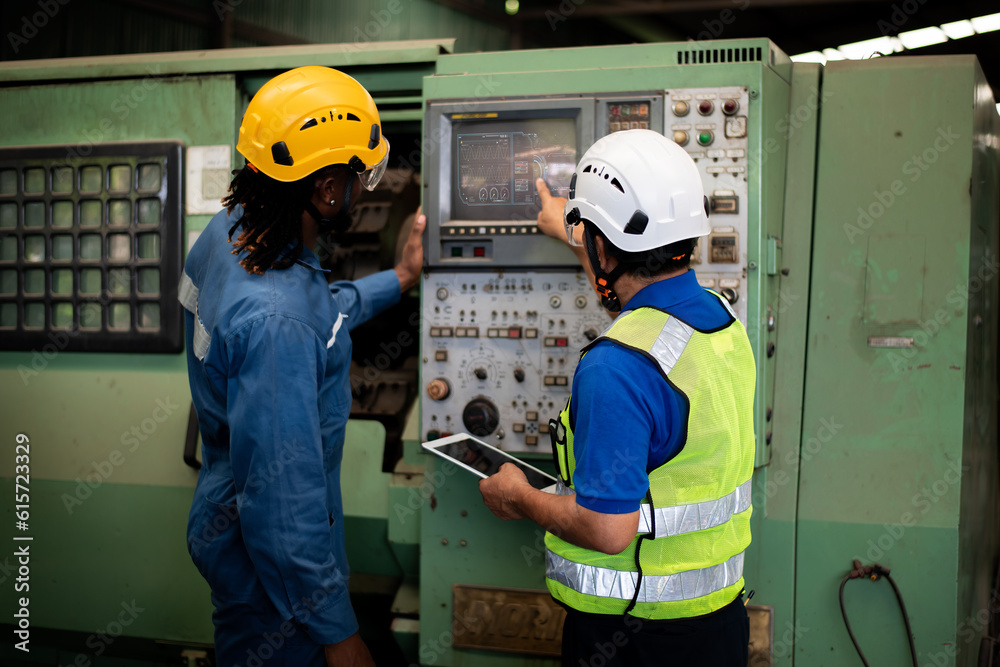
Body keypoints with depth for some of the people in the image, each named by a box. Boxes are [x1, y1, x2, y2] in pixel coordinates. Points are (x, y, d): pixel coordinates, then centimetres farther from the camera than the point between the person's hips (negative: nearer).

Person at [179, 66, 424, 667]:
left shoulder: (228, 230, -6)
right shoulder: (275, 320, -36)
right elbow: (283, 500, -32)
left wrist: (400, 279, 22)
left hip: (226, 514, 9)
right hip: (271, 556, -9)